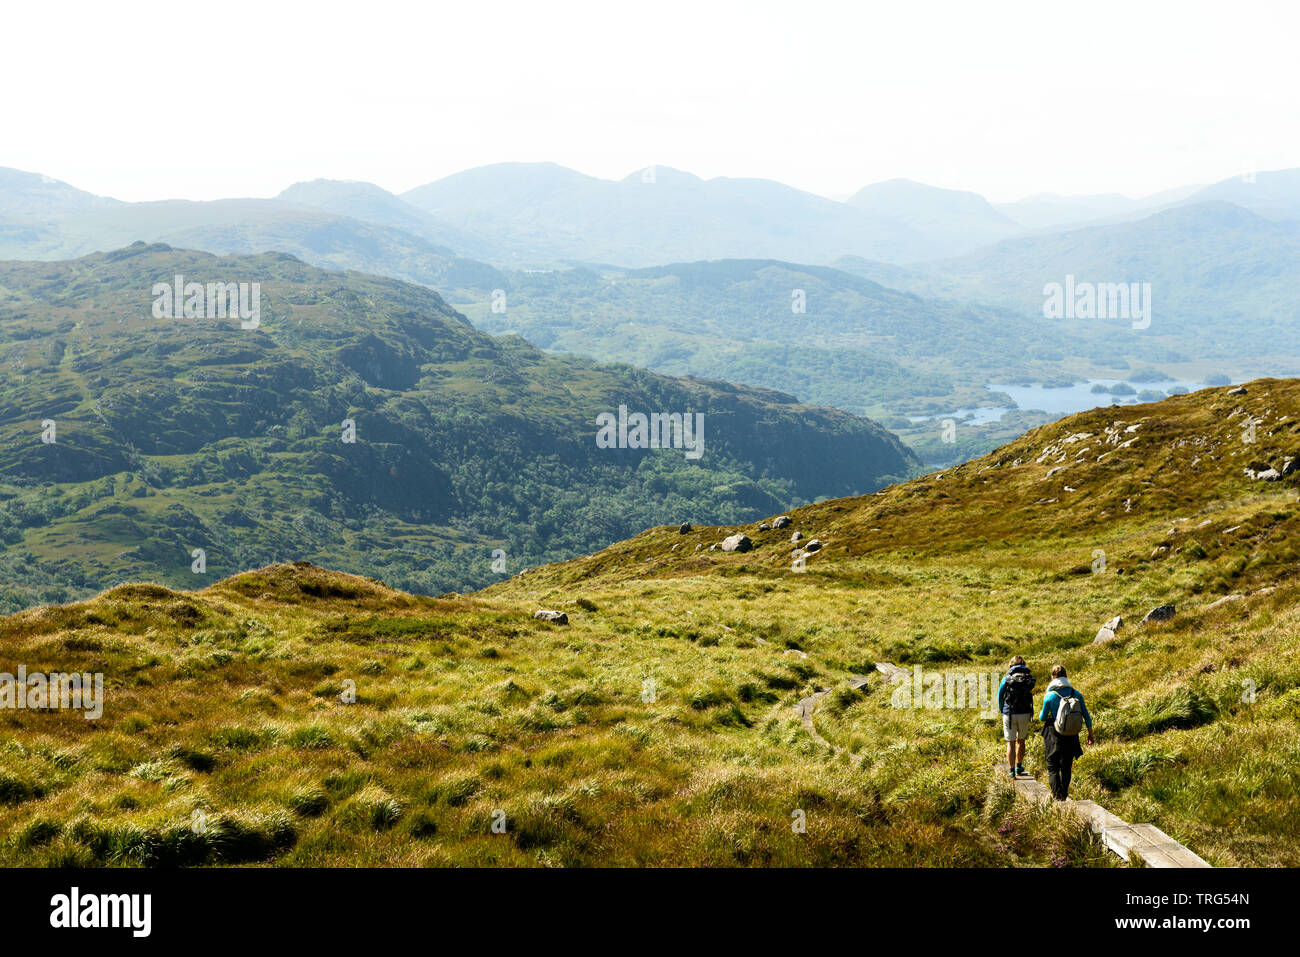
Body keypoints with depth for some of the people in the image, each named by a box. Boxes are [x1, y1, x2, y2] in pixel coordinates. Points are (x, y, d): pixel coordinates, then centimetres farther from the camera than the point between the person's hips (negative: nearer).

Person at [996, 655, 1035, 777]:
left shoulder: (1006, 678, -3)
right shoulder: (1030, 678, 0)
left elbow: (1000, 696, 4)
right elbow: (1030, 693, 7)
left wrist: (1002, 710, 17)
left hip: (1009, 714, -2)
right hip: (1025, 714, 2)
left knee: (1011, 743, 5)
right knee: (1021, 741, 20)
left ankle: (1011, 770, 2)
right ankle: (1019, 766, 29)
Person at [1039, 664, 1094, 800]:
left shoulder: (1049, 696, -14)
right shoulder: (1076, 694, -5)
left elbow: (1042, 718, -4)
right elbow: (1086, 716, 1)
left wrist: (1041, 714, 20)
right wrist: (1090, 733, 13)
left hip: (1054, 736, -3)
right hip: (1071, 737, 3)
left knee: (1052, 766, 9)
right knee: (1066, 767, 18)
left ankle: (1057, 793, -5)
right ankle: (1064, 795, 23)